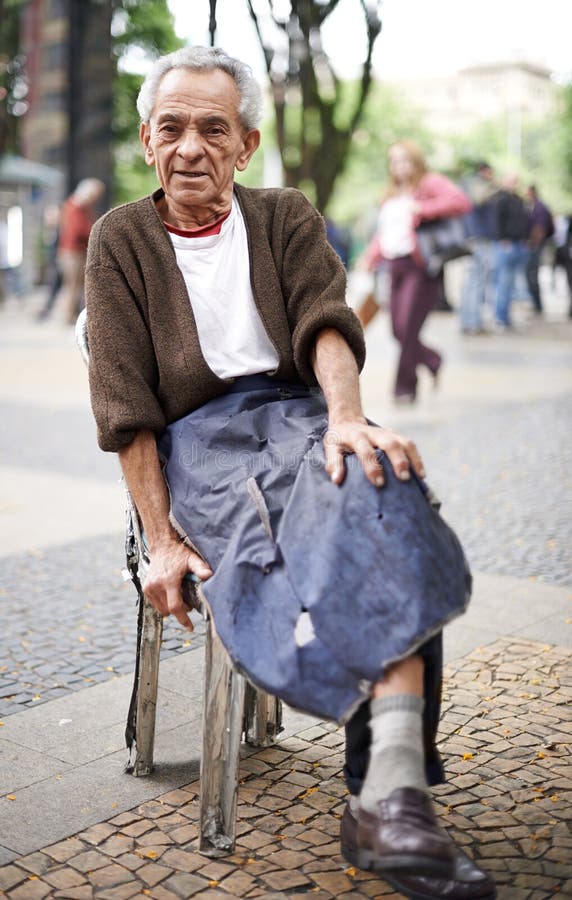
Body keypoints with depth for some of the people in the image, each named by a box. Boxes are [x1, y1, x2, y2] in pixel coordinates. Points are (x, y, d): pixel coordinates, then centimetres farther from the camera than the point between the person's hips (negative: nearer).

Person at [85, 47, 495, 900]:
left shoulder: (287, 215, 16)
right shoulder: (121, 238, 10)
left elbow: (325, 322, -2)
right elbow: (125, 404, 0)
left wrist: (346, 417, -25)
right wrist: (161, 538, -12)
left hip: (294, 410, 2)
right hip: (193, 437, -2)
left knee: (380, 479, -35)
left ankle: (390, 795, -44)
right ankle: (389, 787, -38)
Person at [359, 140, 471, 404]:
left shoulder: (430, 183, -1)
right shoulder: (391, 194, 22)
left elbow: (461, 201, -17)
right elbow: (382, 233, 20)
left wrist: (422, 209, -19)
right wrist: (370, 259, 4)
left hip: (421, 266, -7)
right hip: (396, 266, 7)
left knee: (408, 328, -10)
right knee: (398, 330, 6)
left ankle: (405, 387, 0)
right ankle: (434, 362, 29)